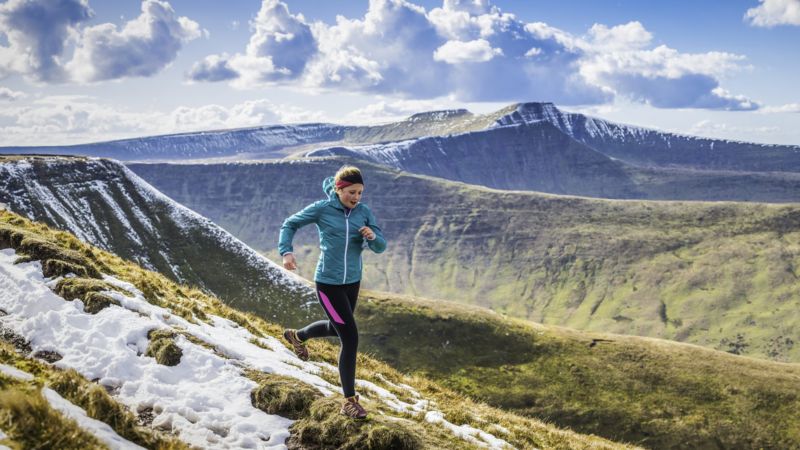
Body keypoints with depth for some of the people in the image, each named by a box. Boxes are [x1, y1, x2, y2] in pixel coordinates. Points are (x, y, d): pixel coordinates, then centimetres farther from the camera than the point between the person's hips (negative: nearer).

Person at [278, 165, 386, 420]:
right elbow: (290, 225, 1)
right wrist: (286, 251, -15)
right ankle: (350, 402, 1)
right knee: (350, 338, -11)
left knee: (336, 328, 28)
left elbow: (380, 248, -1)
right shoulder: (322, 209, -12)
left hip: (353, 282, 6)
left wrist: (372, 236, -23)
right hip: (328, 284, -6)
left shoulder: (363, 212, -1)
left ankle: (297, 336, 59)